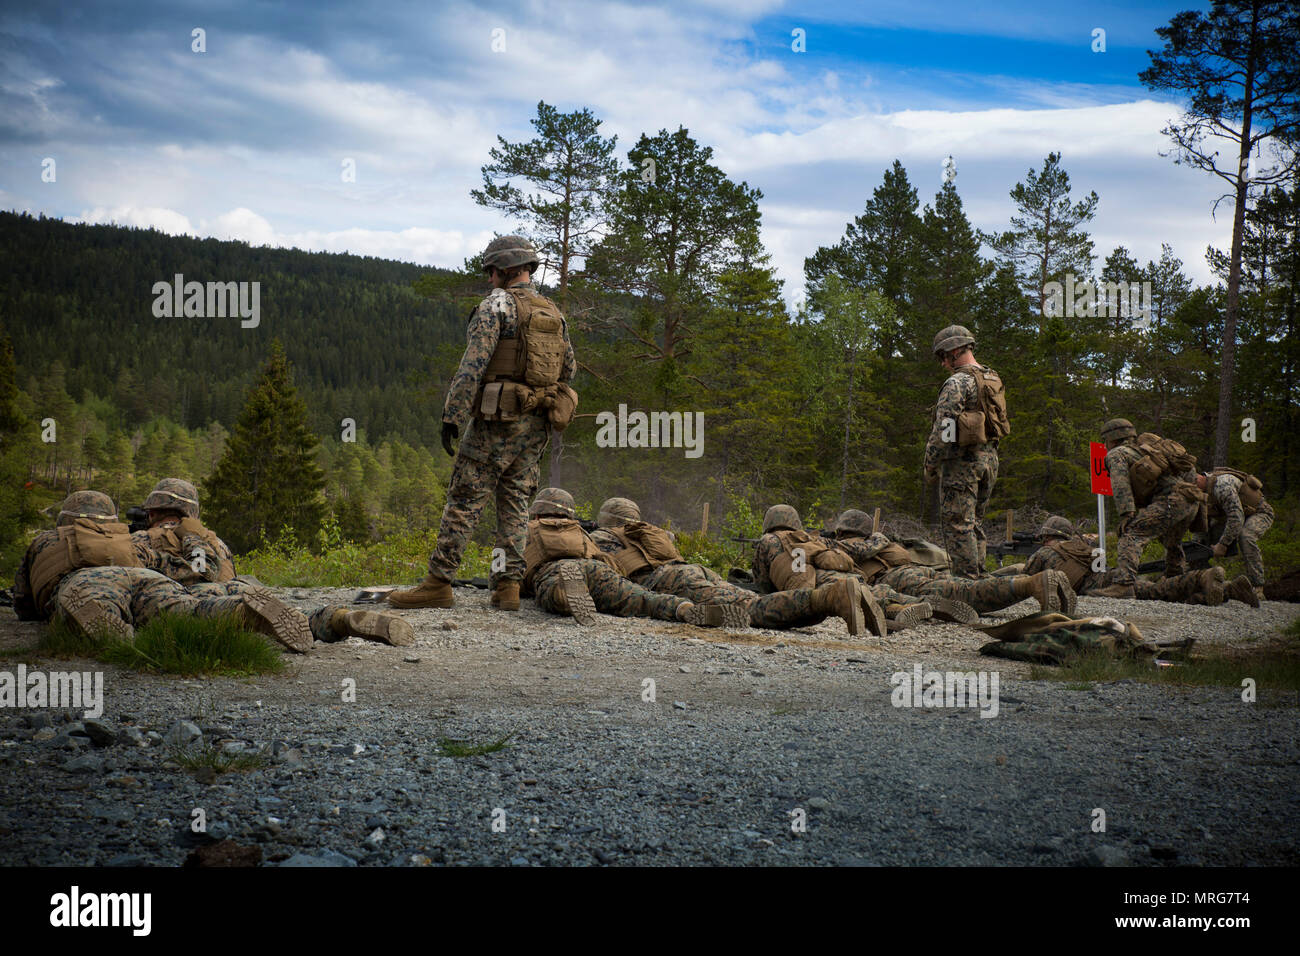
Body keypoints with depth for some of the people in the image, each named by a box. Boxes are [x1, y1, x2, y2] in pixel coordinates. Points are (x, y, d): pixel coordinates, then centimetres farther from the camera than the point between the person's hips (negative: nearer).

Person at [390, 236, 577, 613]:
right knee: (515, 502, 9)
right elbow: (569, 369, 18)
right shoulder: (553, 312, 14)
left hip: (498, 422, -7)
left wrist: (452, 416, -14)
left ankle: (438, 583, -4)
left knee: (464, 500, -4)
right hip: (538, 425, 7)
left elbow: (472, 366, -15)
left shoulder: (496, 304, -8)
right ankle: (507, 585, 4)